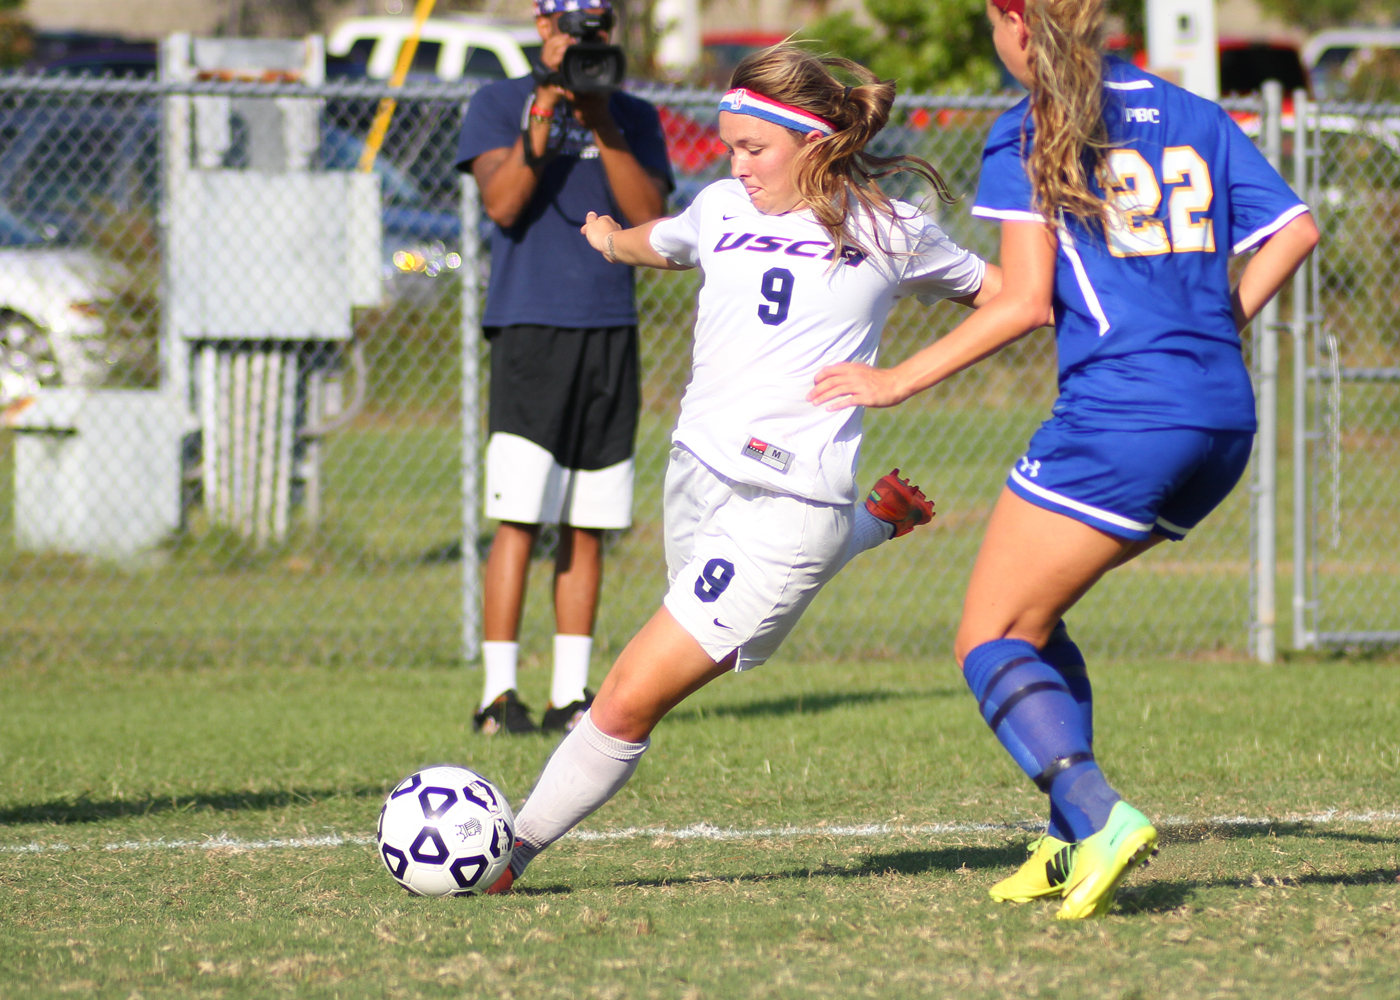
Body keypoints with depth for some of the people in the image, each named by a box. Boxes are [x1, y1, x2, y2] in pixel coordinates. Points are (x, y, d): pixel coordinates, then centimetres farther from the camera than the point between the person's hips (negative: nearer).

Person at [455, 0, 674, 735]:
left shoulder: (634, 118, 12)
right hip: (529, 328, -3)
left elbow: (650, 217, -2)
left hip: (610, 334, 3)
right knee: (519, 520, -10)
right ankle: (499, 694, -8)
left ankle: (570, 694, 8)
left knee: (587, 528, 4)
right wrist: (542, 121, -17)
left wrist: (601, 125, -10)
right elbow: (502, 203, -8)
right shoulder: (499, 104, 6)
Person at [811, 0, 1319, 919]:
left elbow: (1027, 301, -10)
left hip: (1119, 415, -7)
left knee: (989, 641, -1)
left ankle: (1099, 817, -23)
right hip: (1224, 420, 7)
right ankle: (1075, 843, 10)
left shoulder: (1027, 137, -3)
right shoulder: (1193, 116, 15)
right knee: (1033, 616, 21)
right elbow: (1295, 229, 9)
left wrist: (898, 380, -3)